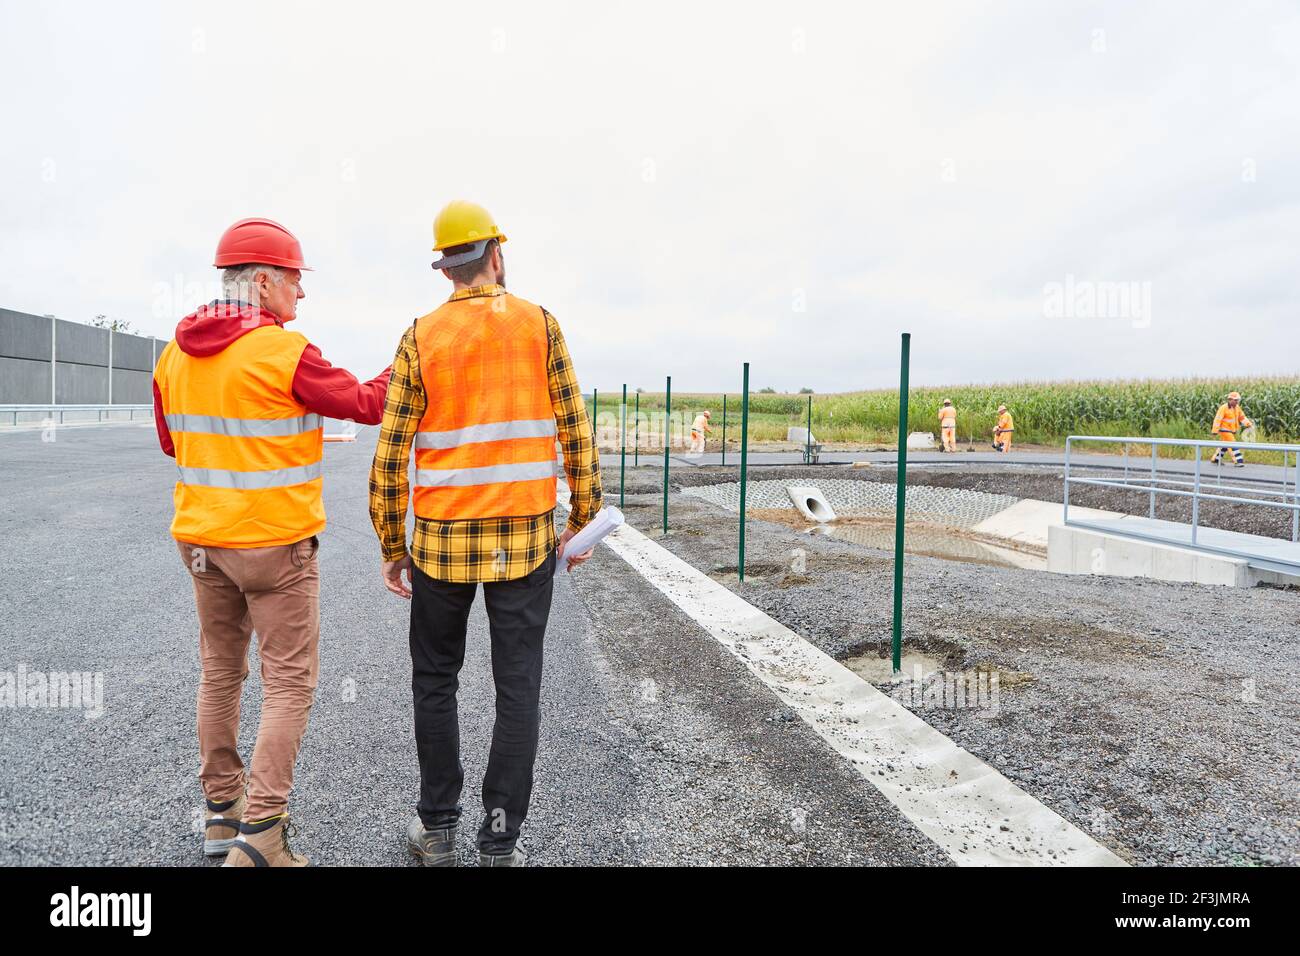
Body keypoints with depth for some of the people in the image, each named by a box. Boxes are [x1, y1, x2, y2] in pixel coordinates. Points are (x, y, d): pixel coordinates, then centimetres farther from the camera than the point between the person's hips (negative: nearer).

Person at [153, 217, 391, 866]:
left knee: (220, 673, 18)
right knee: (288, 684, 2)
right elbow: (367, 404, -10)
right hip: (274, 544, -7)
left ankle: (221, 809, 29)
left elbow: (170, 441, 17)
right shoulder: (286, 353, -17)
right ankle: (259, 836, 2)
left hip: (201, 540, 7)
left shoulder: (174, 355, 5)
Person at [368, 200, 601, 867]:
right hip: (526, 538, 0)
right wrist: (582, 519, 6)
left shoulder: (420, 339, -1)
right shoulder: (540, 326, -1)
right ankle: (501, 842, 16)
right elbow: (576, 433, -3)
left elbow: (391, 457, -3)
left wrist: (391, 547, 6)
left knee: (434, 681, 17)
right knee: (517, 687, 8)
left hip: (442, 539, 1)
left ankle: (438, 830, 26)